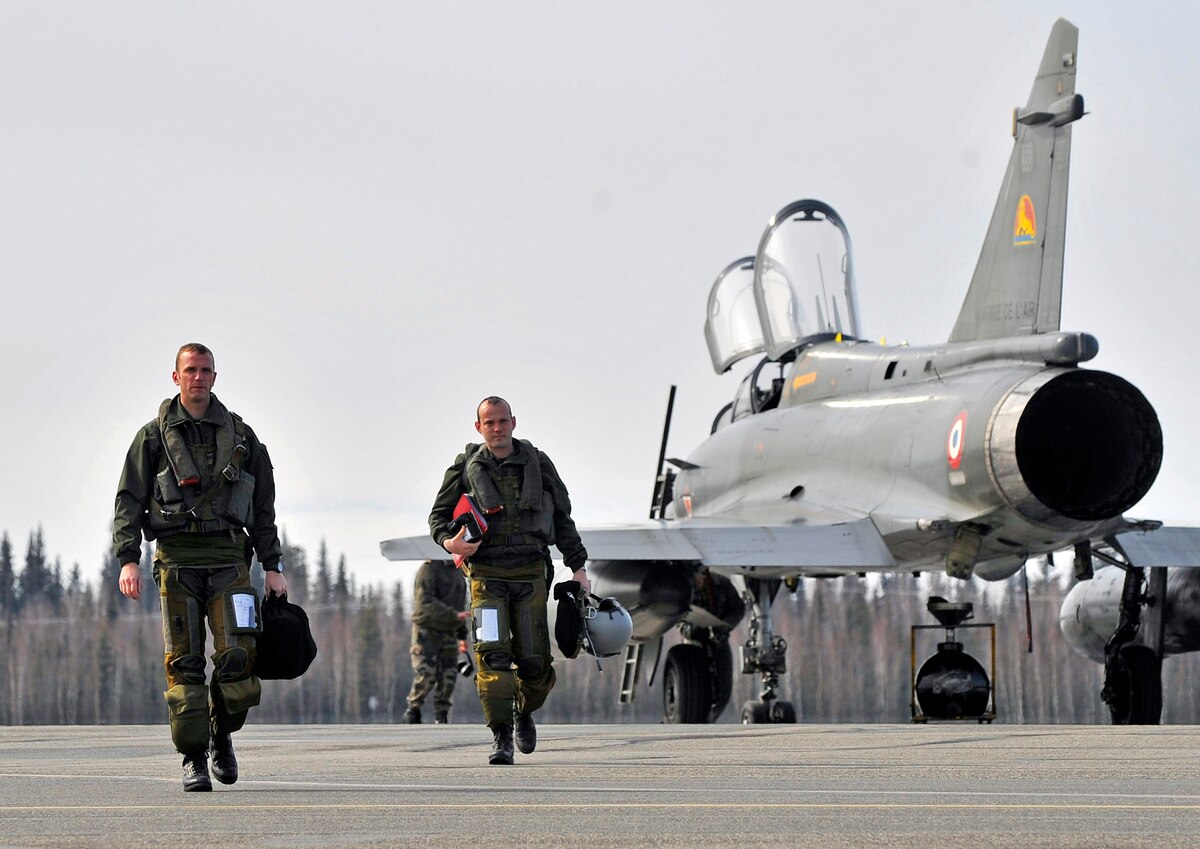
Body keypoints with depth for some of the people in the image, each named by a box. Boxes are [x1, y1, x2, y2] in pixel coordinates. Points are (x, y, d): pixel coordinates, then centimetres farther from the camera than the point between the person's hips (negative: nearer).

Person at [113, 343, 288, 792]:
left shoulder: (239, 435, 13)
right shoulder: (155, 435, 7)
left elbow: (263, 507, 16)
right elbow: (129, 501, 4)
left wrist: (272, 566, 10)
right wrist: (128, 559, -9)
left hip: (228, 556, 1)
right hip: (176, 557, -1)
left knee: (238, 653, -11)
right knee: (183, 662, -4)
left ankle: (221, 733, 13)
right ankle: (194, 758, 2)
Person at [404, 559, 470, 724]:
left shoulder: (457, 572, 14)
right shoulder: (429, 569, -10)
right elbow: (425, 602, -21)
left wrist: (462, 635, 22)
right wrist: (454, 615, -28)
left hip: (448, 632, 6)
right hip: (427, 629, -6)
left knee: (448, 676, -2)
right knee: (426, 674, -12)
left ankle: (441, 716, 7)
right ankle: (413, 709, 7)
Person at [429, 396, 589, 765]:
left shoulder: (537, 465, 9)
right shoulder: (466, 468, 5)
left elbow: (562, 519, 16)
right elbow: (439, 515, 11)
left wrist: (578, 567, 12)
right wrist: (449, 542, -11)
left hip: (530, 574, 2)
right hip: (487, 575, -2)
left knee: (535, 661, 0)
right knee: (492, 654, -17)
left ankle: (524, 712, 32)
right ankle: (501, 737, -13)